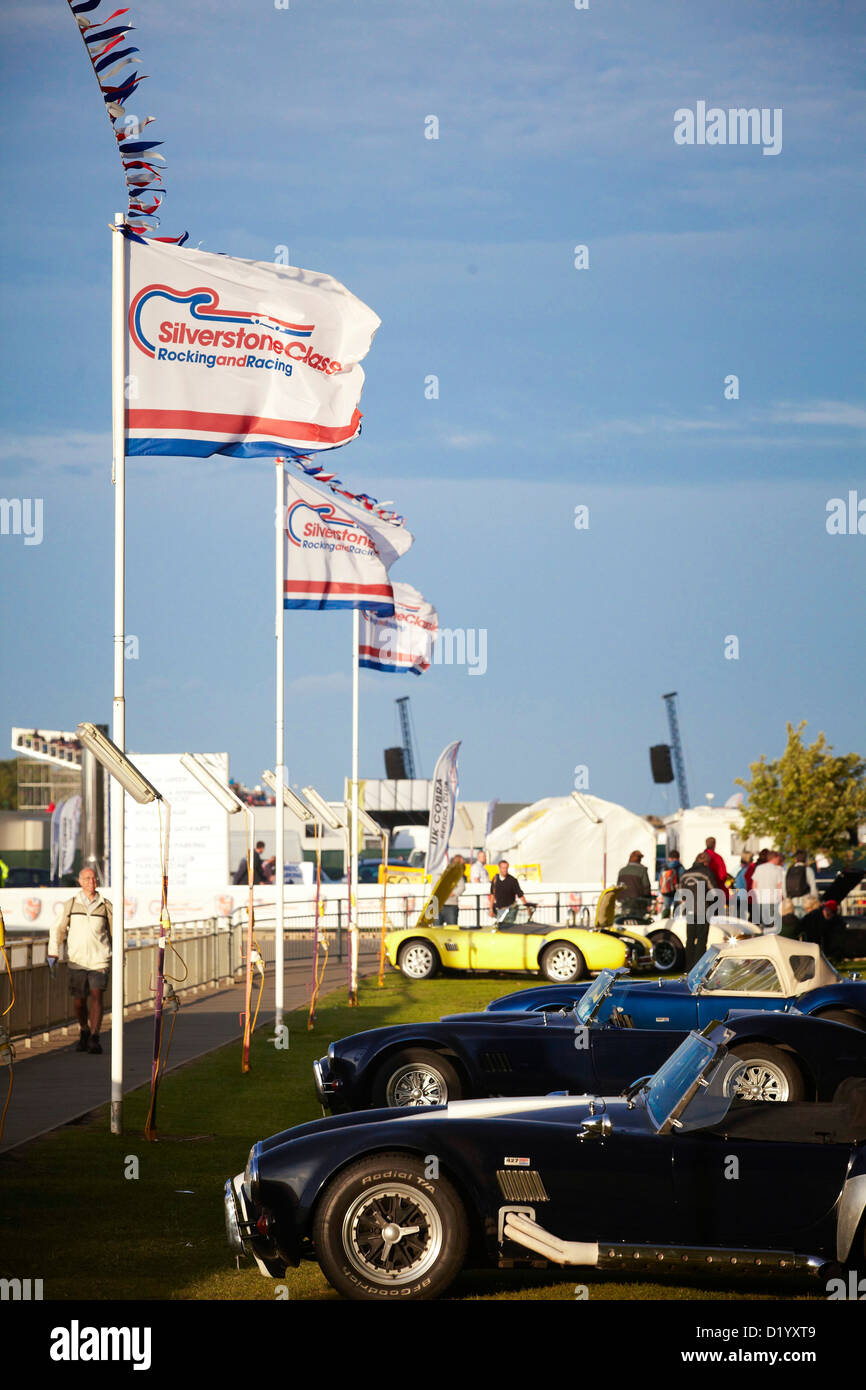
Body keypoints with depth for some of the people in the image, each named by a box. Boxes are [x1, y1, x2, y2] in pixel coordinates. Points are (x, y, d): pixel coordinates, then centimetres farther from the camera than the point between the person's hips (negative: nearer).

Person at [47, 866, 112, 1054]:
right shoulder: (71, 905, 6)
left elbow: (114, 932, 15)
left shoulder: (105, 906, 5)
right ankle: (84, 1032, 30)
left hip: (99, 960, -1)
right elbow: (58, 930, 12)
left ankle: (94, 1038, -17)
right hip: (77, 961, 1)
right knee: (79, 1001, 5)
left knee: (96, 996, -15)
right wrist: (53, 954, 4)